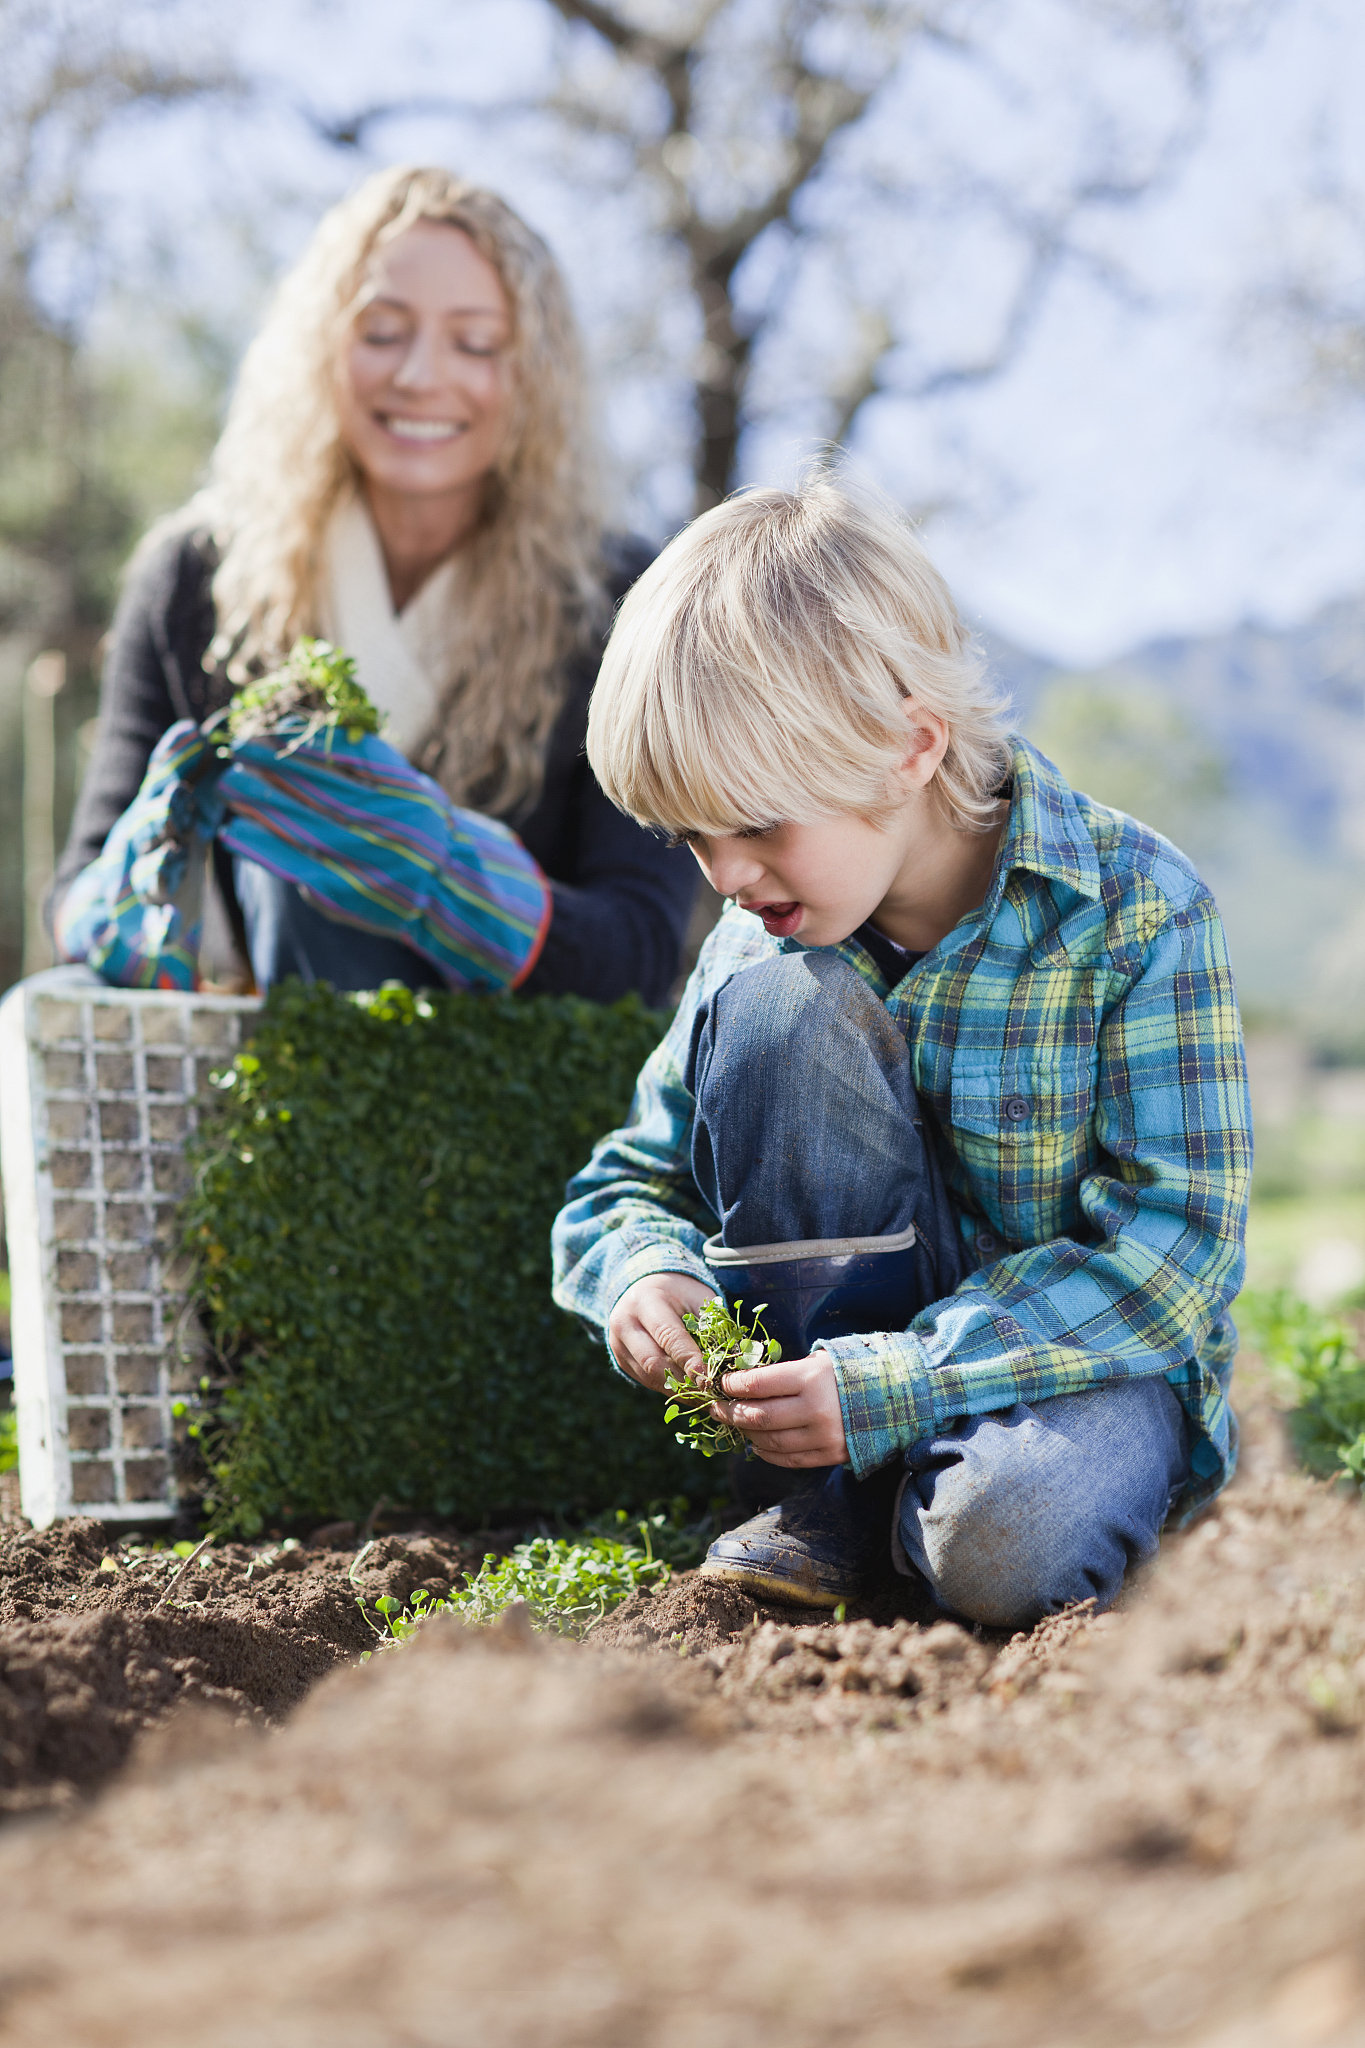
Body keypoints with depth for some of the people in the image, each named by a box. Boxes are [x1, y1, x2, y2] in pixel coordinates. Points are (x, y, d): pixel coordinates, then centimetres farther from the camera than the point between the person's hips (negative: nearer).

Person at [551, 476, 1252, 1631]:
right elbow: (635, 1180, 5)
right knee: (767, 1004, -23)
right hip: (858, 1311, 4)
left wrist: (885, 1387, -30)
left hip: (1094, 1349, -4)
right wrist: (647, 1272, -21)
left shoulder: (1135, 912, -18)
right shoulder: (763, 937, -5)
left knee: (1002, 1548, -39)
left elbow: (1170, 1252, -21)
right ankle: (830, 1506, -13)